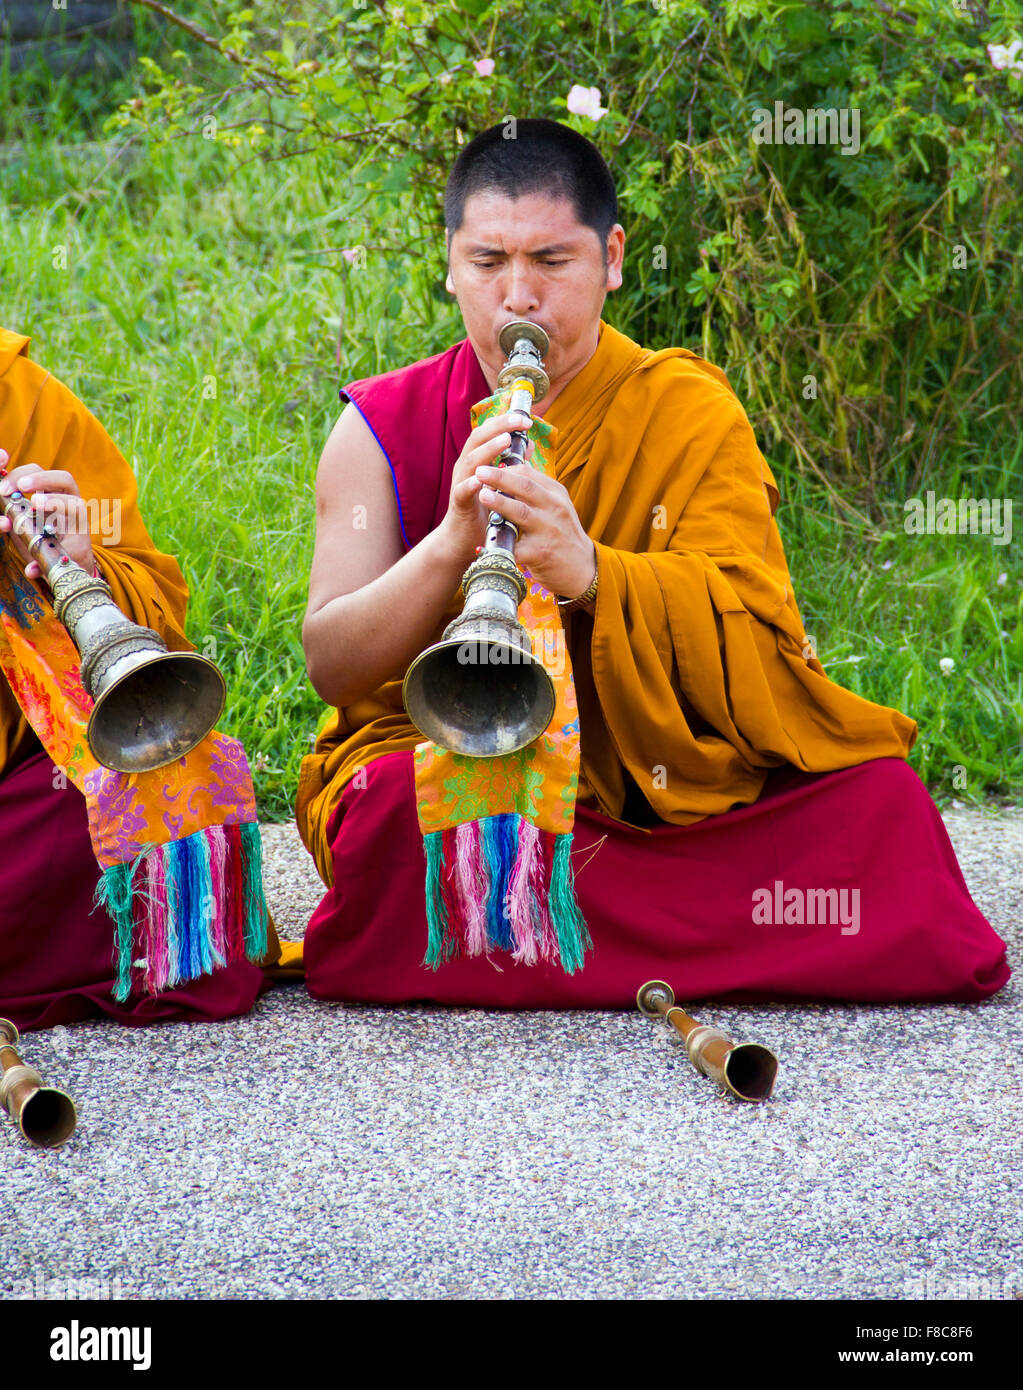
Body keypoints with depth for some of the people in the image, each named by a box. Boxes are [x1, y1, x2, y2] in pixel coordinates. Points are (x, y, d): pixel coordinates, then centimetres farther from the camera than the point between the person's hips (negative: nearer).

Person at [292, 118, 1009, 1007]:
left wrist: (589, 572, -31)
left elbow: (752, 642, -12)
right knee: (395, 809, -35)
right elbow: (331, 667, -6)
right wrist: (453, 542, -24)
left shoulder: (691, 412, 3)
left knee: (881, 800, -22)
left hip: (666, 785, 1)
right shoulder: (384, 428, 3)